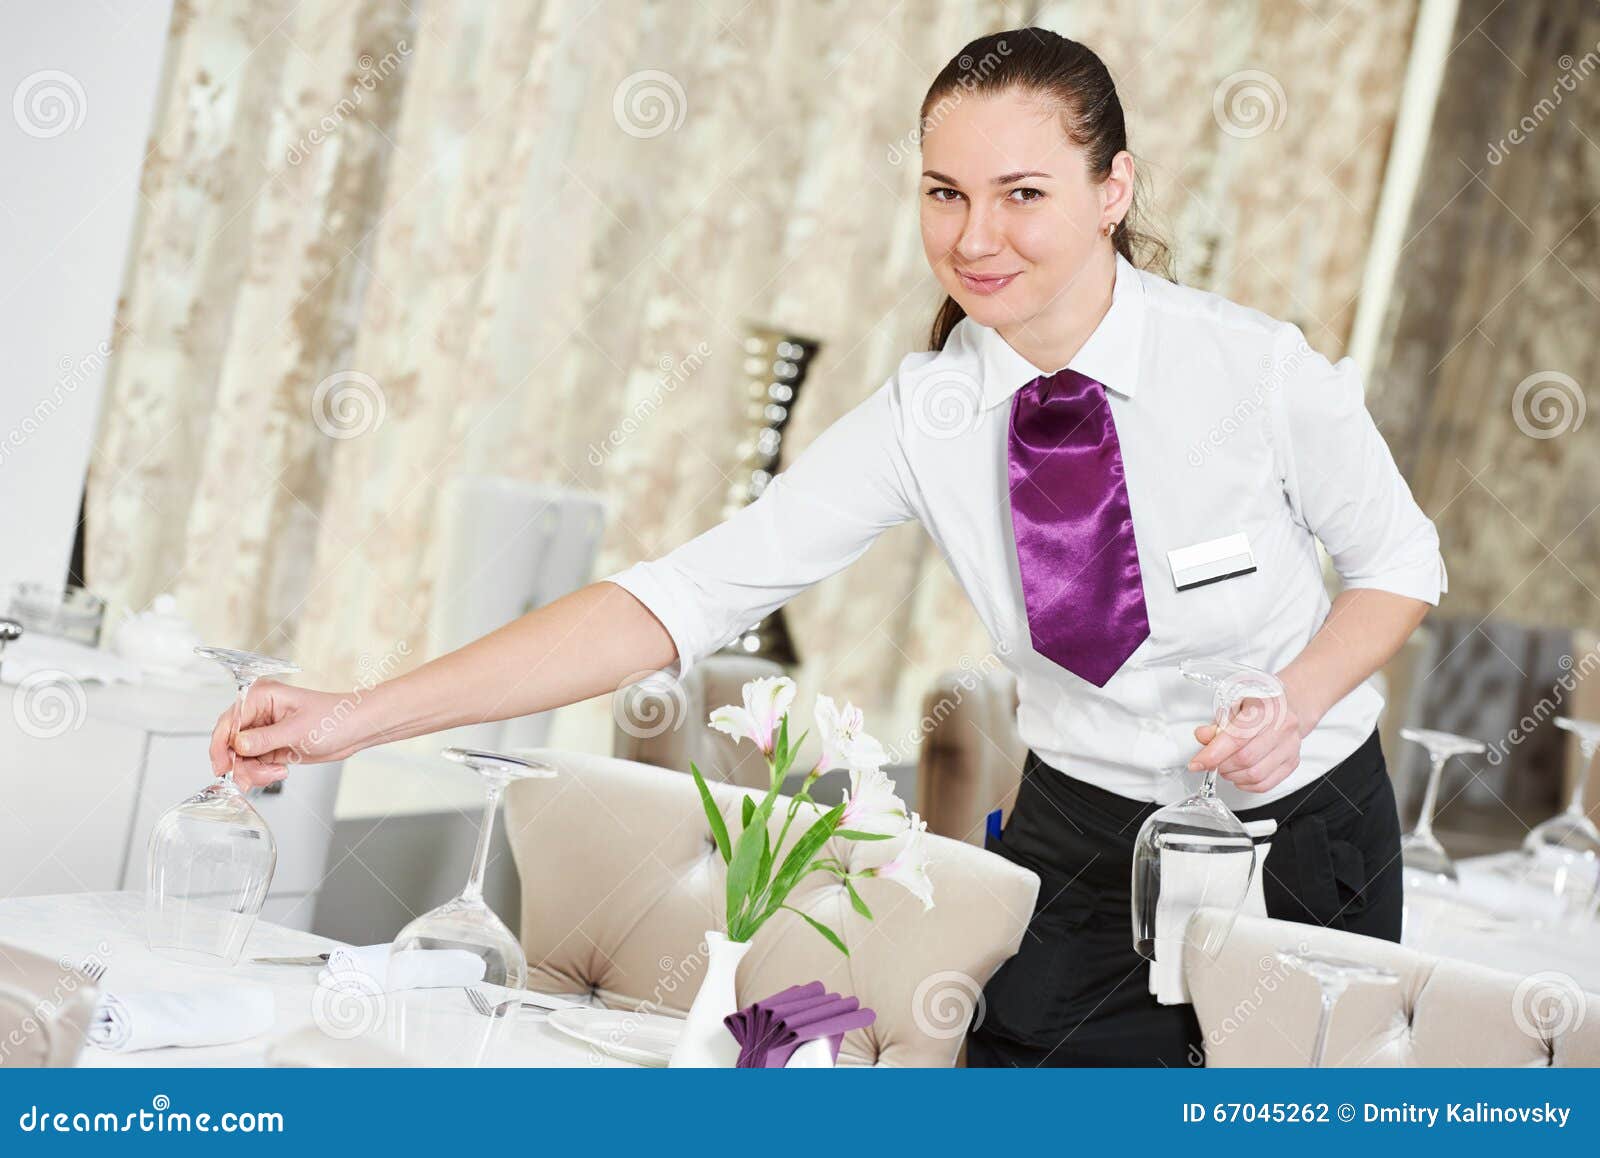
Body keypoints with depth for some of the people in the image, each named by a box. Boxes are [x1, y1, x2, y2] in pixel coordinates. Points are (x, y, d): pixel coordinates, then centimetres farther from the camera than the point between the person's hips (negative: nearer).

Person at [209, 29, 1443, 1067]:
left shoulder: (1259, 370, -21)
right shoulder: (926, 417, -16)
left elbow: (1400, 561, -4)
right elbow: (691, 593, -22)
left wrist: (1294, 707, -26)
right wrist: (362, 717, -31)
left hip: (1302, 825, -1)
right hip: (1087, 832, 2)